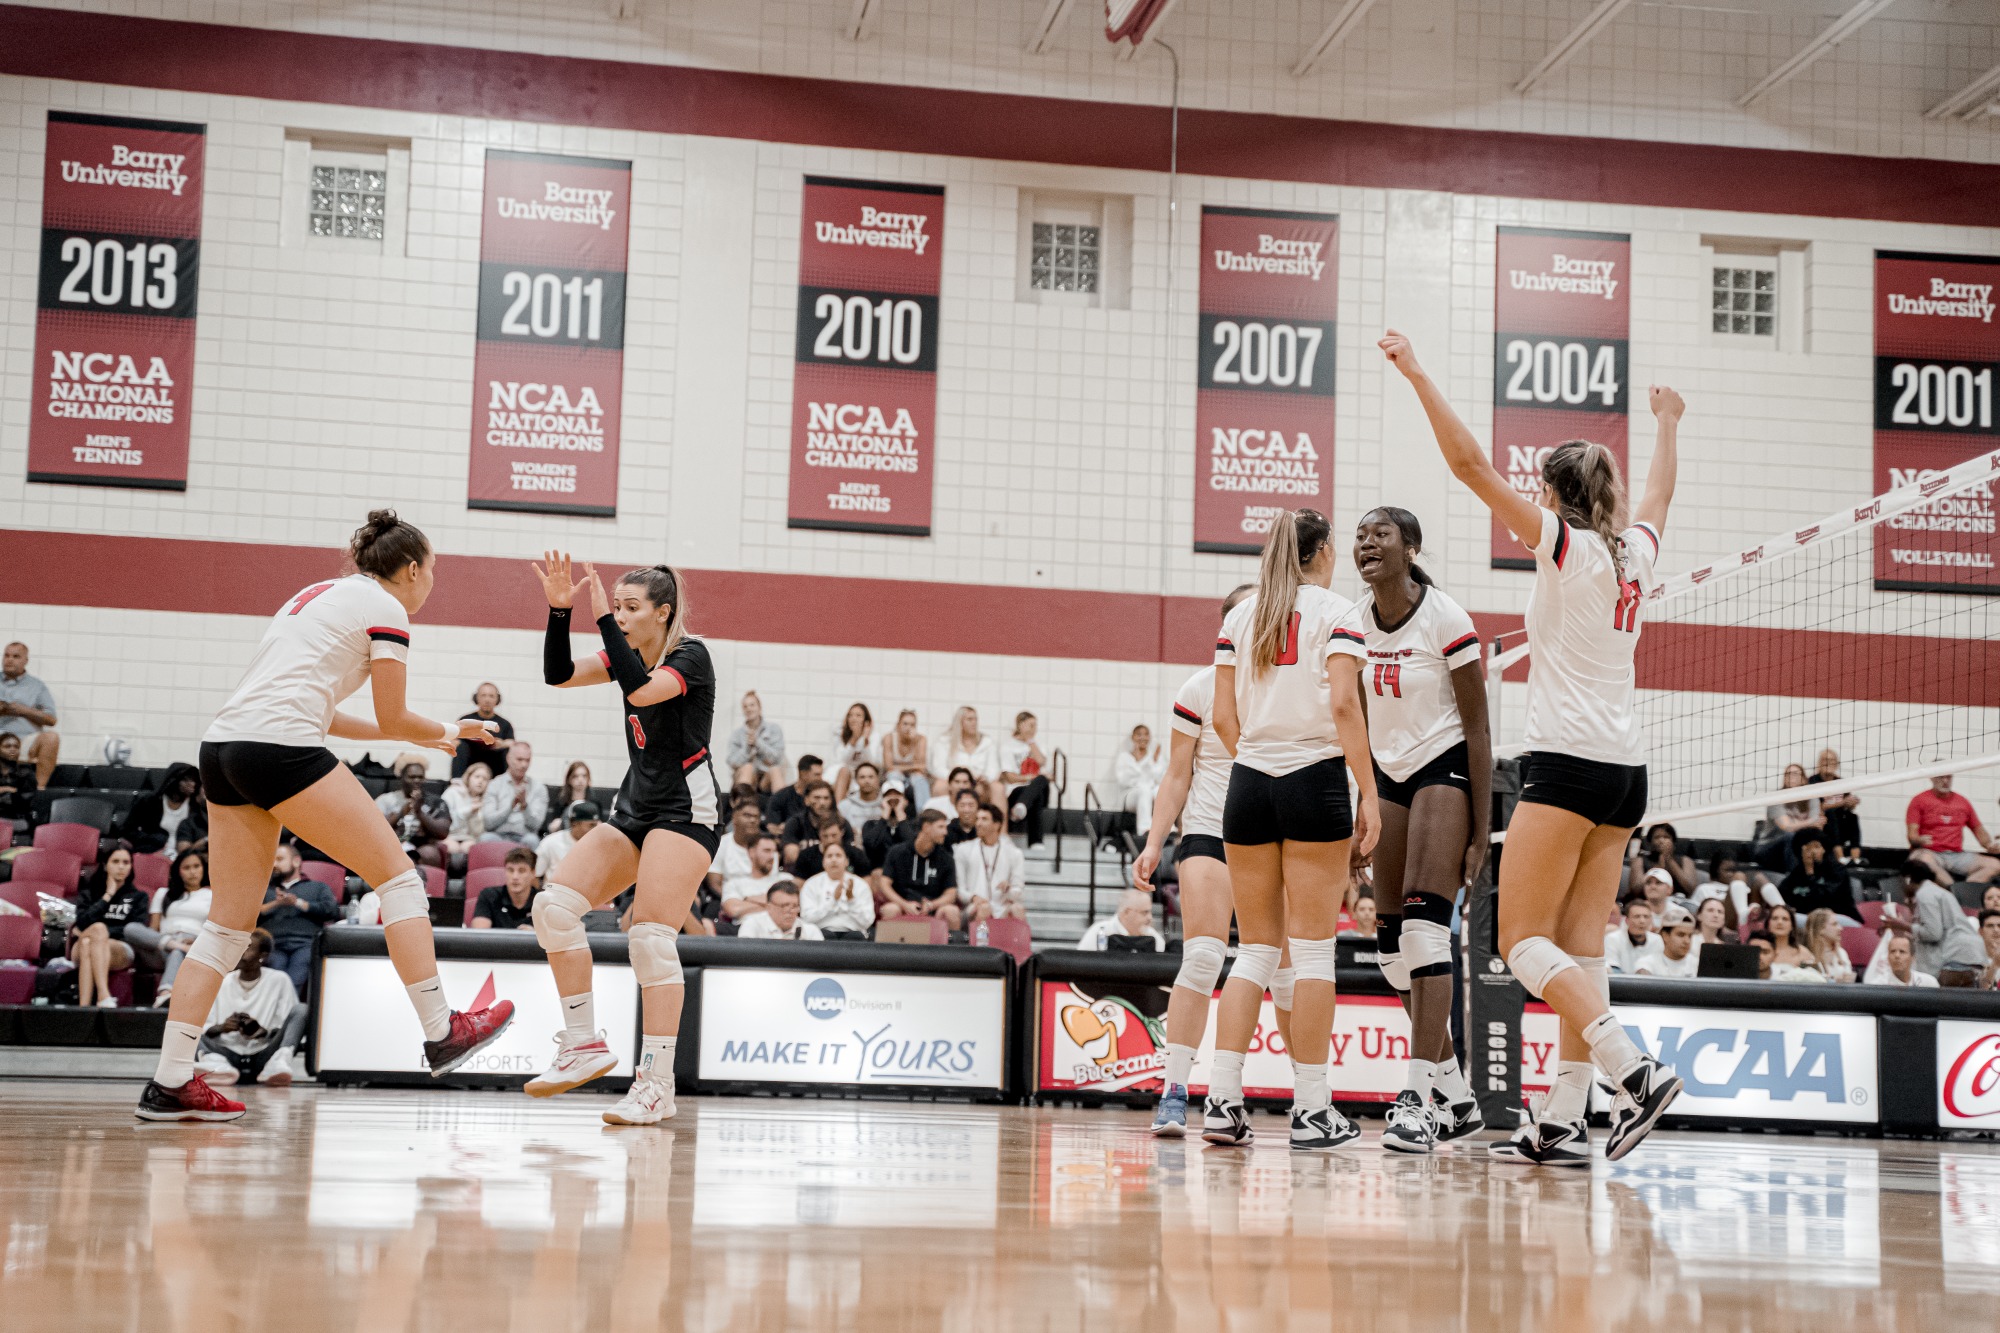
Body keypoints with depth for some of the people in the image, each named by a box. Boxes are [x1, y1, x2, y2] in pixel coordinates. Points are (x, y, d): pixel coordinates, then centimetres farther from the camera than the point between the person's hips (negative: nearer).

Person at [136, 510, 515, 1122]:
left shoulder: (319, 594, 27)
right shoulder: (385, 609, 3)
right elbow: (395, 720, 3)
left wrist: (425, 736, 31)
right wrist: (444, 733, 24)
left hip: (222, 746, 9)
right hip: (281, 749, -9)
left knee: (227, 926, 9)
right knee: (397, 874, 2)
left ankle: (170, 1083, 5)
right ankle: (441, 1034, 2)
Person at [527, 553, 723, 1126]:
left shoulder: (690, 656, -9)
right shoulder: (629, 653, 12)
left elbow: (641, 691, -28)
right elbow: (559, 673, 1)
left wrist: (604, 619, -25)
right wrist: (560, 608, -11)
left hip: (686, 809, -8)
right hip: (635, 807, 8)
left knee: (650, 935, -19)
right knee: (555, 902, -9)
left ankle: (657, 1085, -17)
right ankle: (585, 1046, -4)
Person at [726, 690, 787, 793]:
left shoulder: (774, 729, 7)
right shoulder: (736, 734, 8)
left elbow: (775, 758, -6)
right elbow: (733, 763, -4)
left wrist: (757, 742, -16)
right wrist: (748, 746, -17)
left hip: (767, 781, 0)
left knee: (776, 769, -31)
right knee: (748, 767, -31)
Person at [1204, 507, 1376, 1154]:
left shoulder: (1239, 616, 11)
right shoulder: (1334, 610, -1)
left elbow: (1224, 717, 7)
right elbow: (1343, 704, -12)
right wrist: (1368, 792, -10)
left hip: (1249, 784, 4)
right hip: (1316, 779, -4)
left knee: (1255, 948, 9)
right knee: (1313, 948, 0)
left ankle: (1222, 1100, 1)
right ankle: (1312, 1110, 1)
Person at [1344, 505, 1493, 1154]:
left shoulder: (1445, 619, -14)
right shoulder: (1354, 623, 2)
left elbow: (1477, 728, -12)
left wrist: (1481, 831, -15)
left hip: (1446, 768, -6)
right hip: (1387, 774, 6)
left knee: (1425, 926, -19)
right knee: (1391, 942, 3)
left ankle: (1417, 1097, -19)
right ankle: (1458, 1097, 16)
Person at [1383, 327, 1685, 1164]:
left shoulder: (1563, 544, -5)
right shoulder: (1636, 550, 12)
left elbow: (1470, 464, -9)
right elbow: (1661, 491, 35)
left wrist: (1418, 375, -4)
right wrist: (1666, 422, 52)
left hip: (1567, 760, -7)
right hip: (1624, 767, 7)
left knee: (1524, 939, -6)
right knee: (1579, 949, 4)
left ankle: (1636, 1071, -20)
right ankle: (1563, 1123, 1)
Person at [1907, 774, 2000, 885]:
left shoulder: (1962, 802, 16)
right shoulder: (1919, 800, 4)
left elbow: (1978, 829, 22)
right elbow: (1912, 835, -3)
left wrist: (1990, 845, 1)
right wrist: (1920, 840, -26)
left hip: (1956, 855, 4)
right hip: (1929, 852, -4)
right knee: (1924, 861, -41)